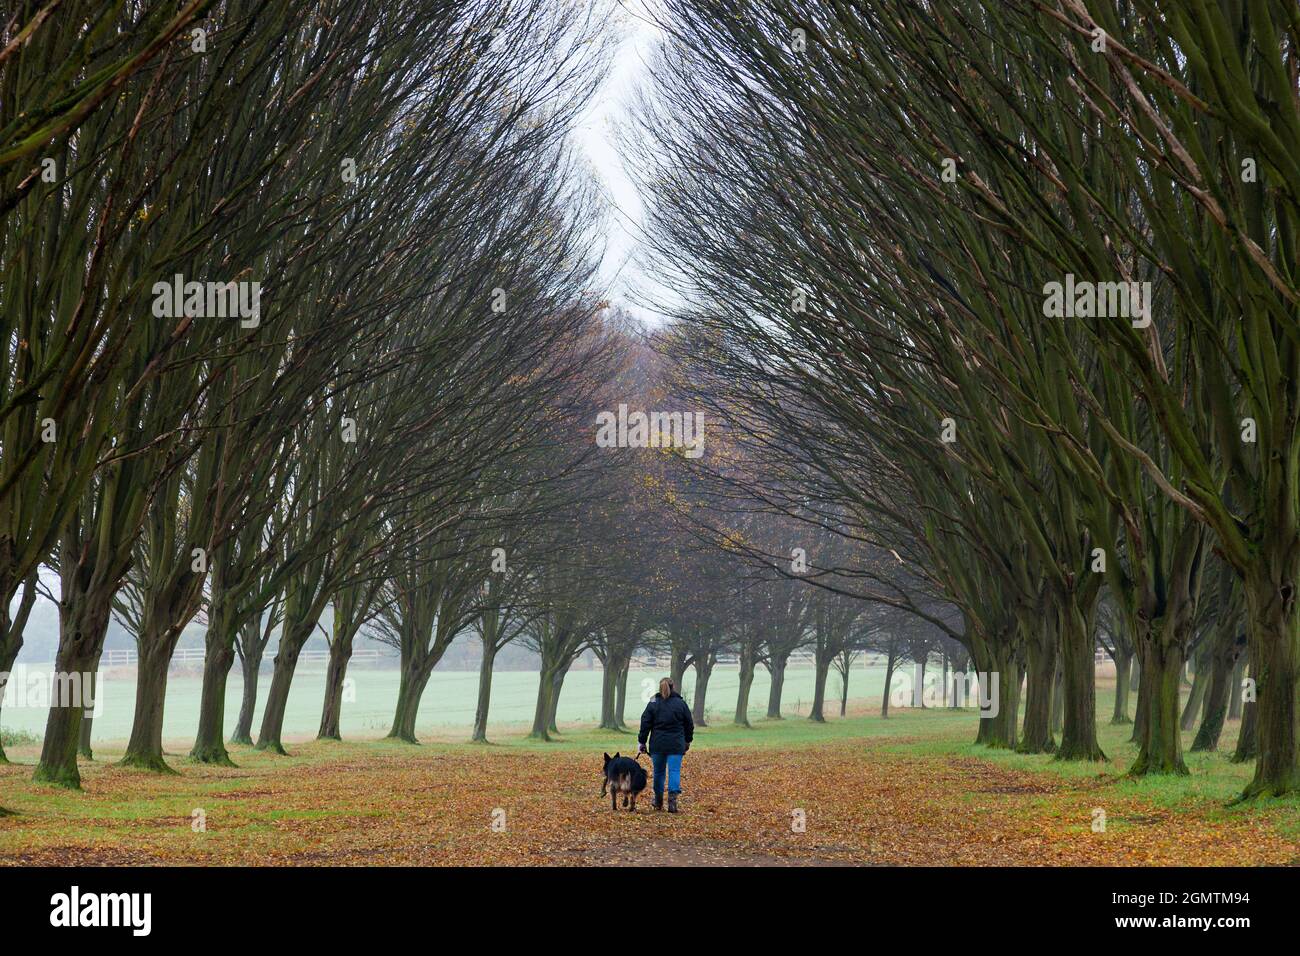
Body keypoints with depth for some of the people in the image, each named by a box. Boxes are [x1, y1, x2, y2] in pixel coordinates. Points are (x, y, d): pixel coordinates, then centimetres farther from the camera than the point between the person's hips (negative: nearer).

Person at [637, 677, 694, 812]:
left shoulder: (653, 704, 0)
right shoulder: (681, 704, 1)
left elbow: (645, 725, 0)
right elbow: (689, 725, 8)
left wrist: (641, 743, 7)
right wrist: (687, 742, 21)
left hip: (657, 744, 1)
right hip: (676, 745, -1)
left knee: (658, 771, 14)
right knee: (674, 771, -3)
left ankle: (658, 801, 23)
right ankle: (672, 798, -21)